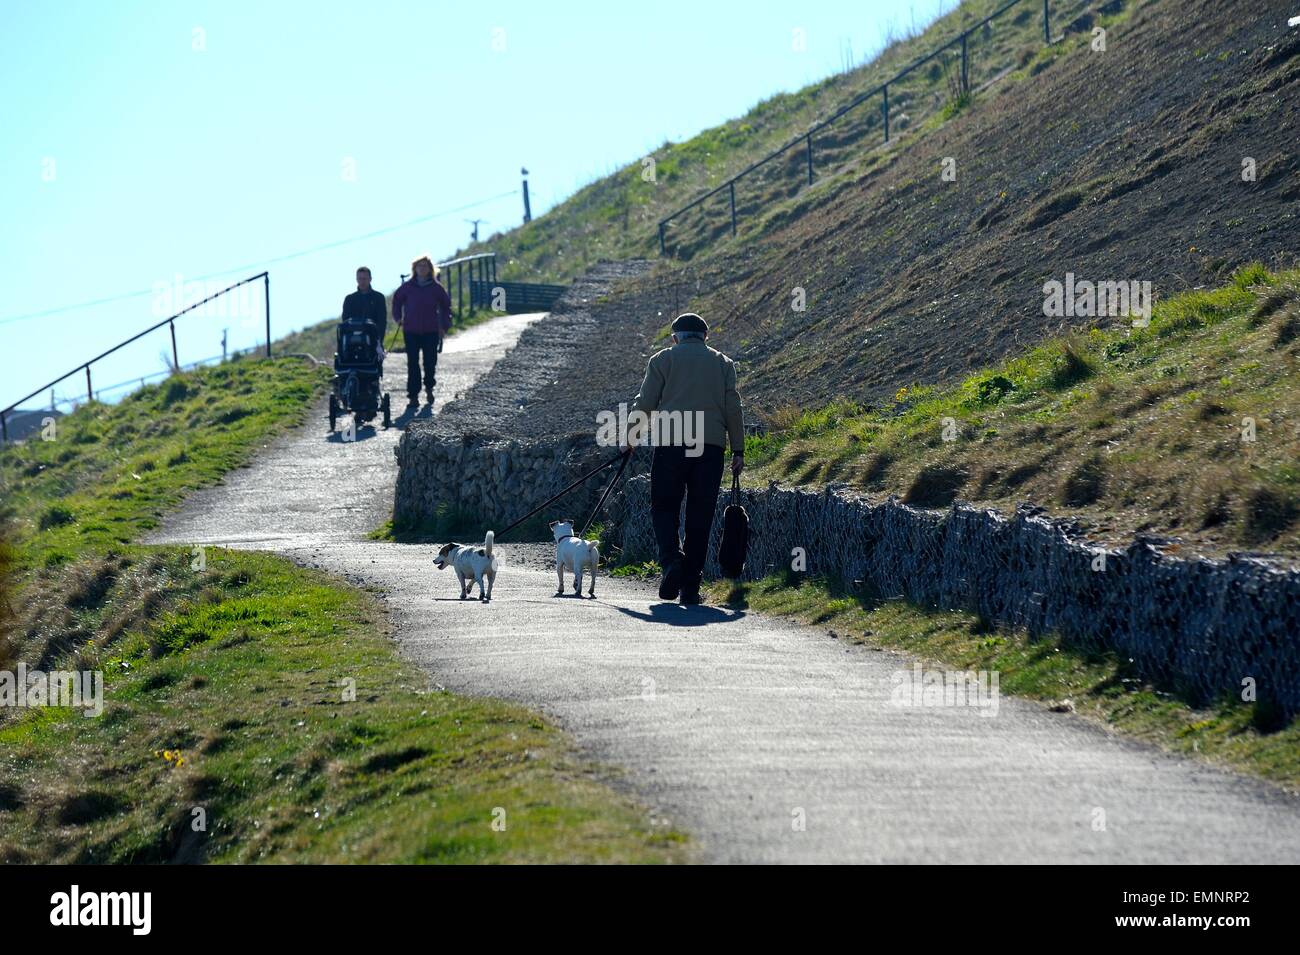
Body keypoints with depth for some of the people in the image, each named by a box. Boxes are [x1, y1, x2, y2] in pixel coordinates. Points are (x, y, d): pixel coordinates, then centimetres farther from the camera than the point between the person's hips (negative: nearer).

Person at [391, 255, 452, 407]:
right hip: (411, 331, 0)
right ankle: (413, 394, 0)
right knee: (412, 363, -3)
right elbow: (397, 300, 18)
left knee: (430, 362, 3)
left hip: (431, 331, 0)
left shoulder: (436, 288, 2)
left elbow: (446, 306, 13)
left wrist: (445, 326, 7)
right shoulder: (408, 286, 2)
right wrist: (398, 317, 8)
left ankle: (429, 388, 27)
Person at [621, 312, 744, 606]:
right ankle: (691, 587, 4)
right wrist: (738, 451, 10)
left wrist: (629, 439, 11)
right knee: (700, 516, 5)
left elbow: (644, 403, 2)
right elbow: (733, 408, 9)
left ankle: (671, 559, -21)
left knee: (664, 507, 6)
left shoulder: (663, 359, 9)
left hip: (670, 444, -2)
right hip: (711, 446, 2)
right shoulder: (723, 363, 15)